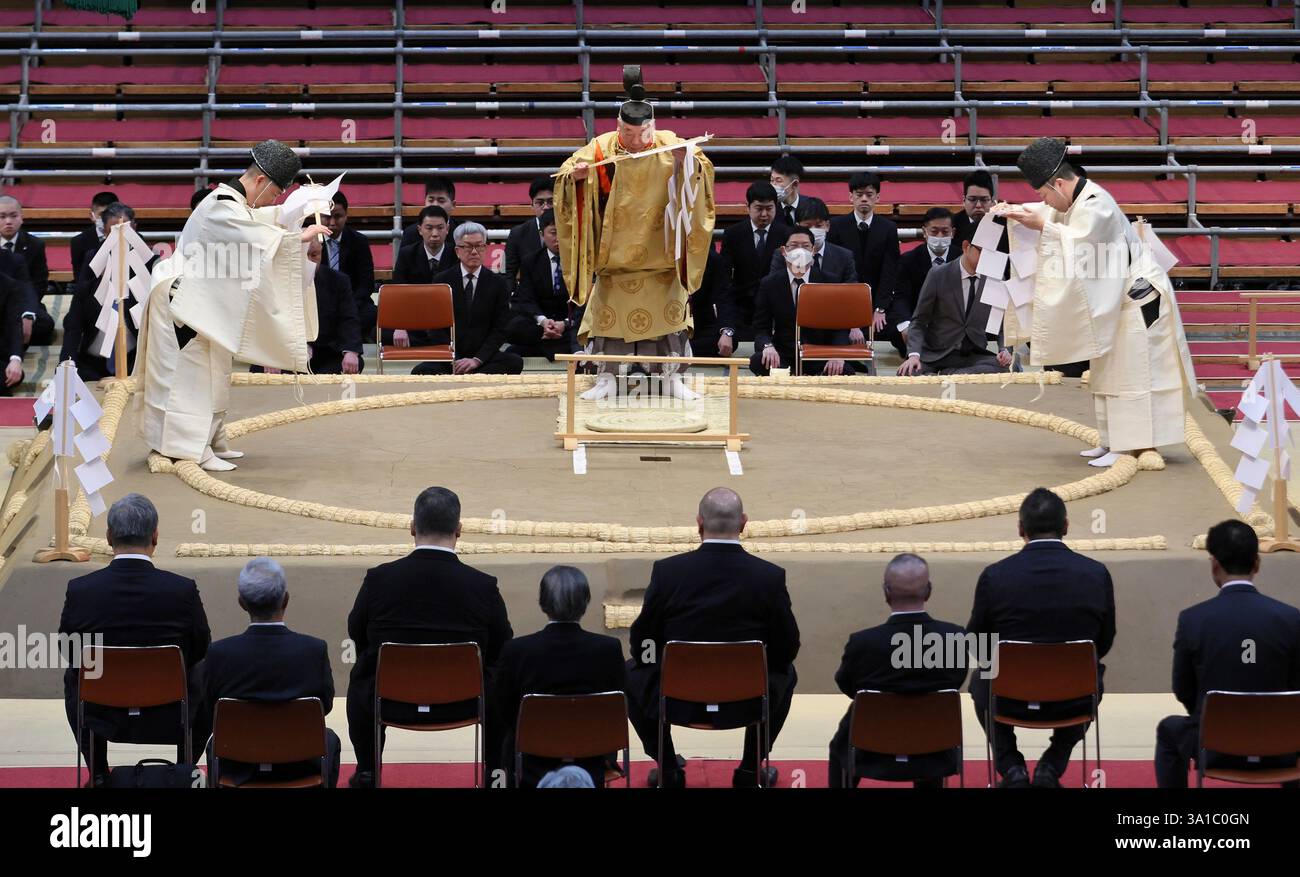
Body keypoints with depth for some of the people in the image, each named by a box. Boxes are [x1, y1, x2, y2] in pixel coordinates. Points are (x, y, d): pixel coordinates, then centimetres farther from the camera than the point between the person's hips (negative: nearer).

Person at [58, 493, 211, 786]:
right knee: (203, 676, 32)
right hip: (170, 717, -1)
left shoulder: (80, 590, -19)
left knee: (72, 676, 34)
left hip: (103, 716, 1)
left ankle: (99, 776, 39)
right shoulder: (183, 590, -21)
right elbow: (200, 649, -4)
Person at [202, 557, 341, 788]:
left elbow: (211, 717, -8)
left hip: (238, 768, 0)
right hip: (301, 767, 0)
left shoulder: (219, 654, -21)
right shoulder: (314, 650, -22)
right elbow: (325, 706, -5)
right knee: (329, 740, 35)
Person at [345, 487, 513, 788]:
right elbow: (502, 649, -1)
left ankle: (367, 772, 39)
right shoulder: (484, 586, -16)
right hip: (465, 703, -1)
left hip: (390, 702, 1)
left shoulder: (379, 579, -14)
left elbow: (357, 634, 4)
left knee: (360, 677, 34)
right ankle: (498, 772, 34)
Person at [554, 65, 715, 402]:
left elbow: (702, 171, -10)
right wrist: (575, 175, -30)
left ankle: (673, 378, 10)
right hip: (614, 252, -1)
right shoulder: (601, 149, -7)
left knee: (669, 314, 2)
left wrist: (688, 161, -32)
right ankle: (606, 379, 6)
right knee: (607, 313, -1)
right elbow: (566, 175, -7)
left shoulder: (669, 145, -4)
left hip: (660, 253, 1)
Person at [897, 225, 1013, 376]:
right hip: (936, 356, -2)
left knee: (1002, 367, -32)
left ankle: (949, 375, -20)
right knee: (907, 374, -33)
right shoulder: (938, 276, -3)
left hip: (974, 356, 2)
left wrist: (1004, 349, -11)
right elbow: (918, 321, -2)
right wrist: (914, 355, -19)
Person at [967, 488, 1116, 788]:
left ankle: (1011, 769, 21)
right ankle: (1051, 767, 22)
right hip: (1075, 702, 1)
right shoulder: (1097, 574, -10)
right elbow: (1104, 643, 3)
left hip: (1011, 700, 0)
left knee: (981, 680, 35)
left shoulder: (995, 576, -13)